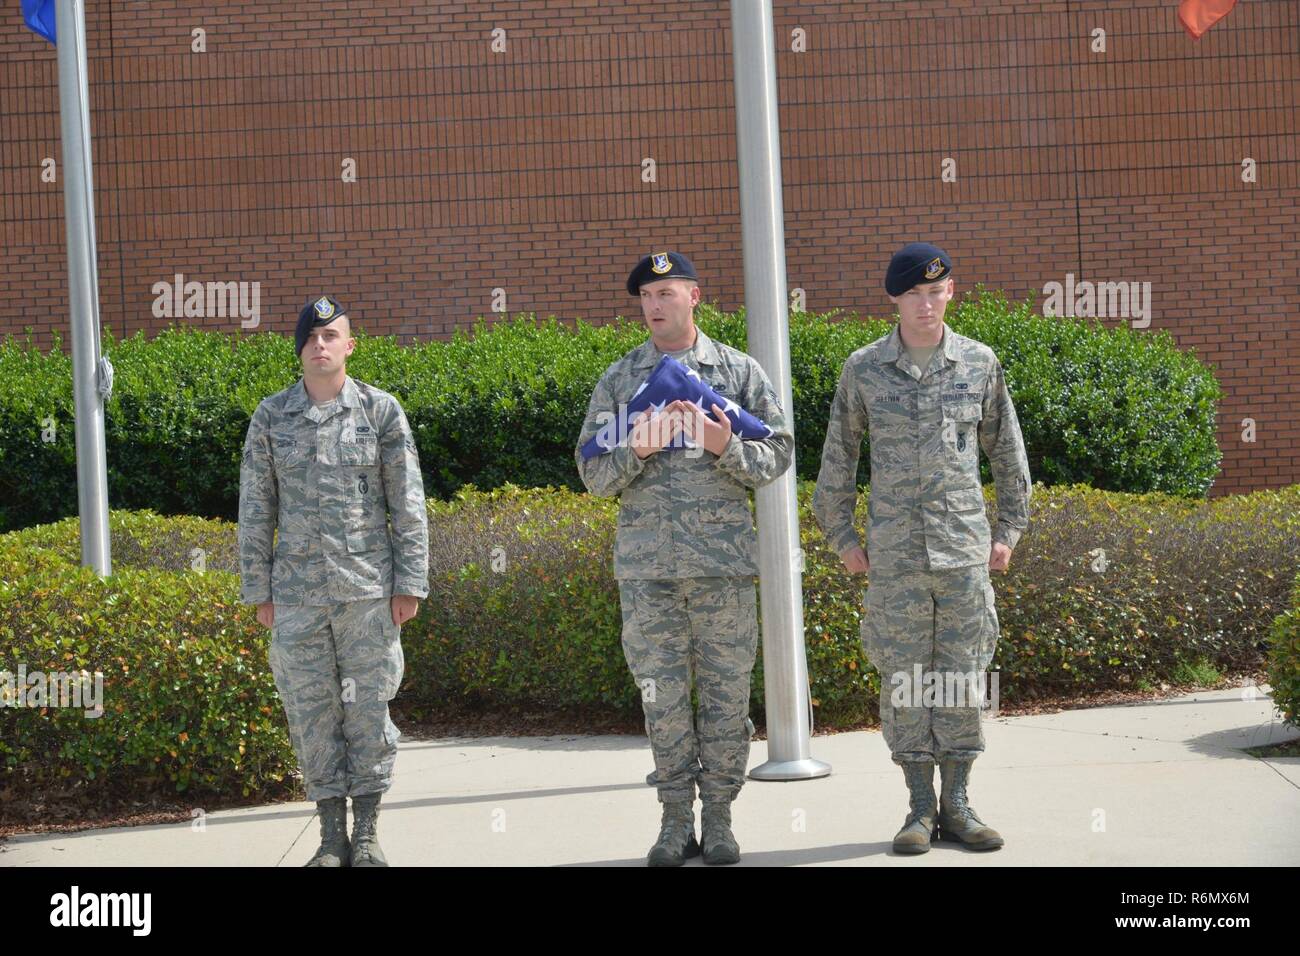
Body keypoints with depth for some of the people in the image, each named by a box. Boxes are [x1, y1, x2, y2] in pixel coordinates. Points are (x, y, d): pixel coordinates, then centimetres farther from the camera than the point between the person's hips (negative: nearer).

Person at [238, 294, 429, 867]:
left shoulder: (380, 410, 2)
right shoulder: (271, 416, 5)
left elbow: (408, 505, 3)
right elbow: (255, 509, 8)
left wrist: (410, 583, -2)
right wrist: (258, 591, 5)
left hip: (369, 585, -1)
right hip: (296, 593, 1)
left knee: (369, 706, 1)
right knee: (310, 709, 3)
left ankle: (367, 832, 10)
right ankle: (331, 835, 12)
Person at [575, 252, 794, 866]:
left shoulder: (739, 371, 7)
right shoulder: (618, 379, 10)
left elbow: (777, 455, 5)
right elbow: (593, 474, 7)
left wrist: (727, 447, -14)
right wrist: (635, 451, -13)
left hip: (724, 557, -1)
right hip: (646, 563, 1)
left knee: (726, 688, 0)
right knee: (660, 691, 2)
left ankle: (719, 815, 9)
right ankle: (676, 818, 10)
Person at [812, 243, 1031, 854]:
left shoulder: (980, 363, 6)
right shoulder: (864, 369, 3)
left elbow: (1007, 453, 14)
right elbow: (837, 459, 10)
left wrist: (1009, 531, 10)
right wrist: (842, 538, 8)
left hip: (965, 551, 1)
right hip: (894, 554, 0)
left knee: (962, 676, 1)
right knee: (904, 677, 1)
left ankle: (957, 804, 9)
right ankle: (920, 808, 8)